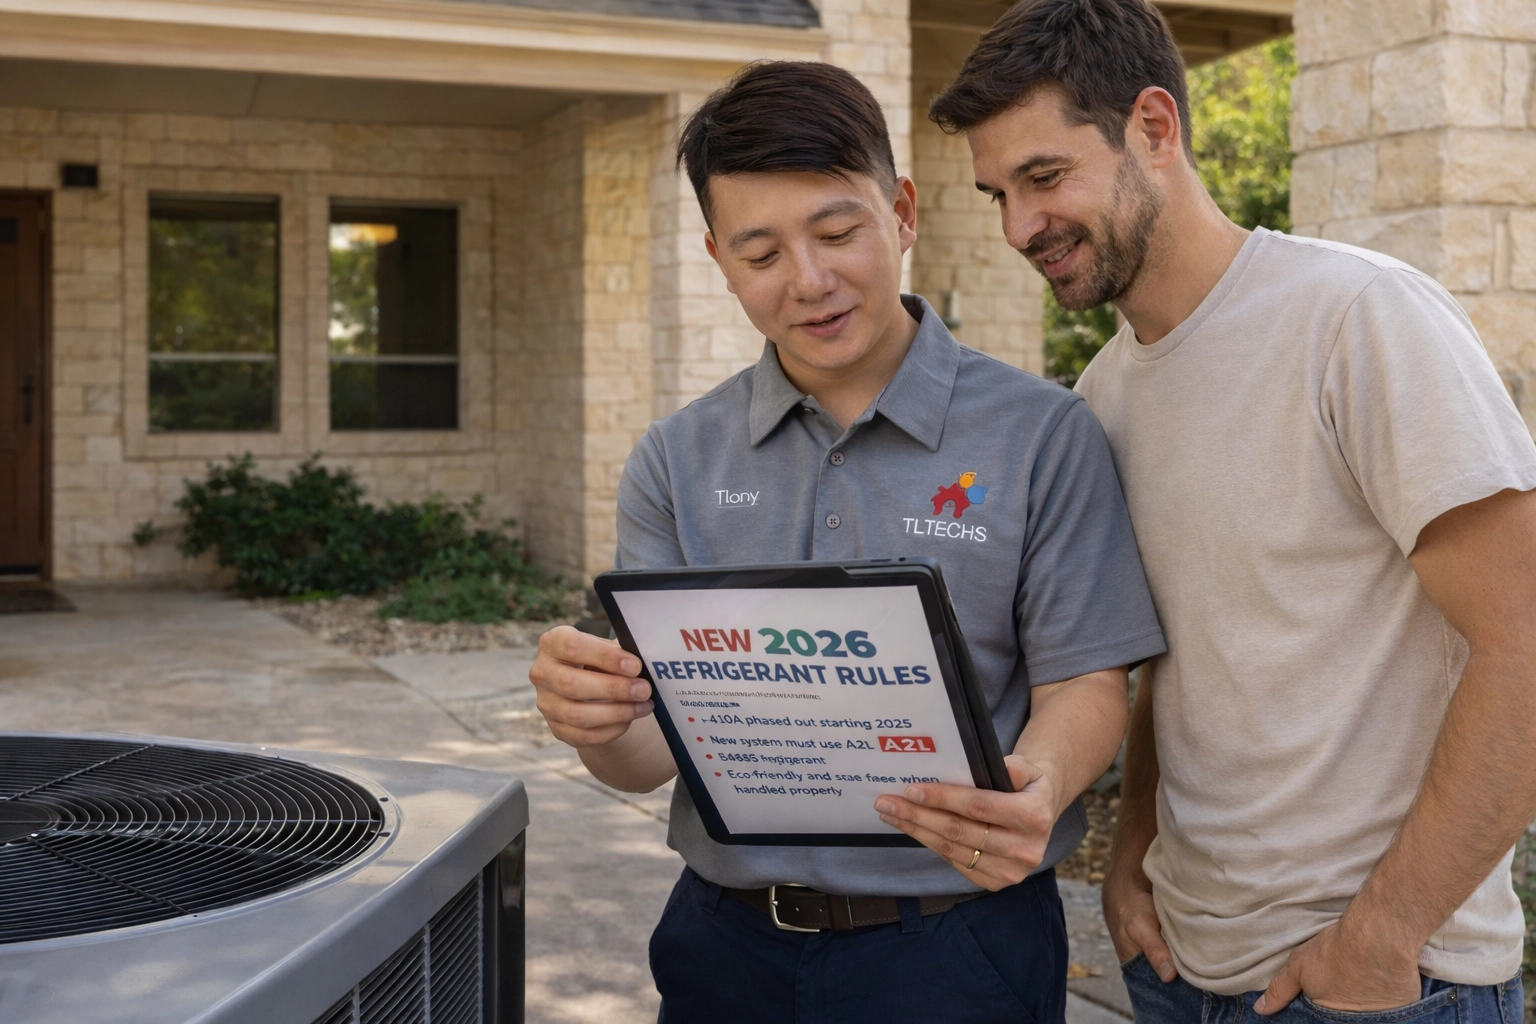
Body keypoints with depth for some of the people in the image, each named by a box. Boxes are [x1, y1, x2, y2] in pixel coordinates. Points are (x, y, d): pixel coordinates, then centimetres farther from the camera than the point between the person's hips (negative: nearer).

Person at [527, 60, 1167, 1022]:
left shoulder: (1043, 435, -7)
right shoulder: (676, 464, 2)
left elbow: (1085, 686, -7)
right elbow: (651, 751, 0)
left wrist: (1035, 791, -29)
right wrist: (592, 719, -23)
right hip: (727, 944, 3)